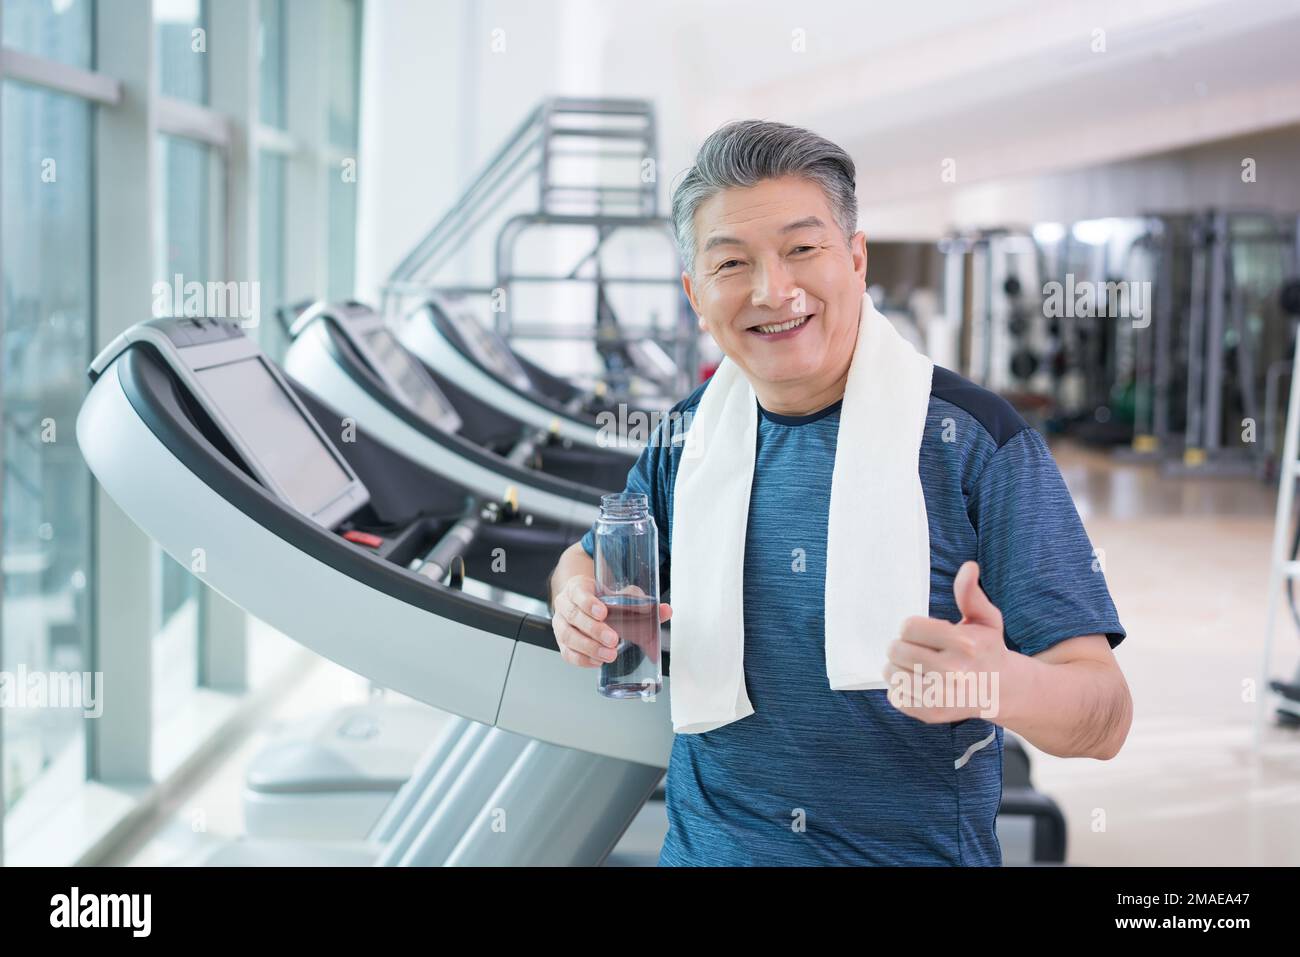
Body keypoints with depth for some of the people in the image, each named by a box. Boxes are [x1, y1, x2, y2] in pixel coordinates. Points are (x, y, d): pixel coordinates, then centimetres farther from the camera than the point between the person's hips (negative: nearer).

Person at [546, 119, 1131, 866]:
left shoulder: (978, 440, -14)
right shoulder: (689, 434, -3)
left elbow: (1105, 717, -17)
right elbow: (590, 557, 14)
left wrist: (1006, 685, -39)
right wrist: (579, 607, -10)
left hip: (920, 849, -3)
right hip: (705, 846, 3)